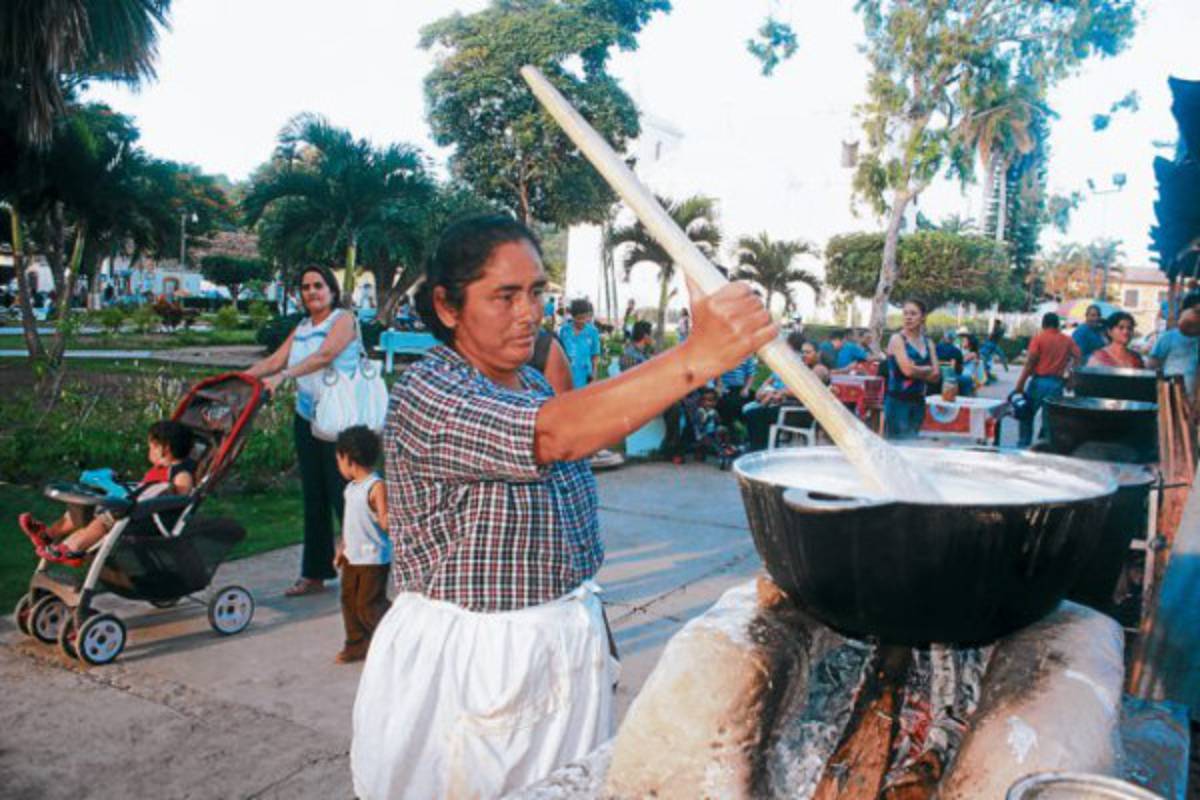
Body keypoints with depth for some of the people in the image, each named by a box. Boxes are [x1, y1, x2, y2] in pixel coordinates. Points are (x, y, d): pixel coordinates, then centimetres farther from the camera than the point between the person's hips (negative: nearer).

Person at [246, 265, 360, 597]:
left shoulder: (343, 320, -4)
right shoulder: (301, 329, 17)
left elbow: (325, 356, -20)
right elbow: (275, 360, 9)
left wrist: (283, 376, -31)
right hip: (306, 417, 7)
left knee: (342, 494, -6)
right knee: (313, 497, 9)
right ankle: (314, 573, 17)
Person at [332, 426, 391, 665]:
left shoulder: (376, 486, -19)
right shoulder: (351, 487, 9)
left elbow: (386, 523, -21)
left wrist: (381, 516, -38)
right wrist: (342, 549, 22)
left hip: (373, 558, -9)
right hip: (352, 556, 9)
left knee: (369, 603, -6)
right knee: (349, 600, 14)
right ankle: (356, 645, 27)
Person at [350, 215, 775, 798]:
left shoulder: (532, 384, 6)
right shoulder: (423, 394, -20)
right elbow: (552, 436, -38)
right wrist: (696, 357, -46)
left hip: (569, 649, 7)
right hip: (464, 661, -7)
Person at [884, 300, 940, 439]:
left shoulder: (928, 343, 11)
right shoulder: (897, 339, -5)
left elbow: (936, 375, 4)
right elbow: (907, 369, -16)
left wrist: (917, 369, -8)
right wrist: (927, 370, 0)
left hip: (918, 401, 6)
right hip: (897, 401, -6)